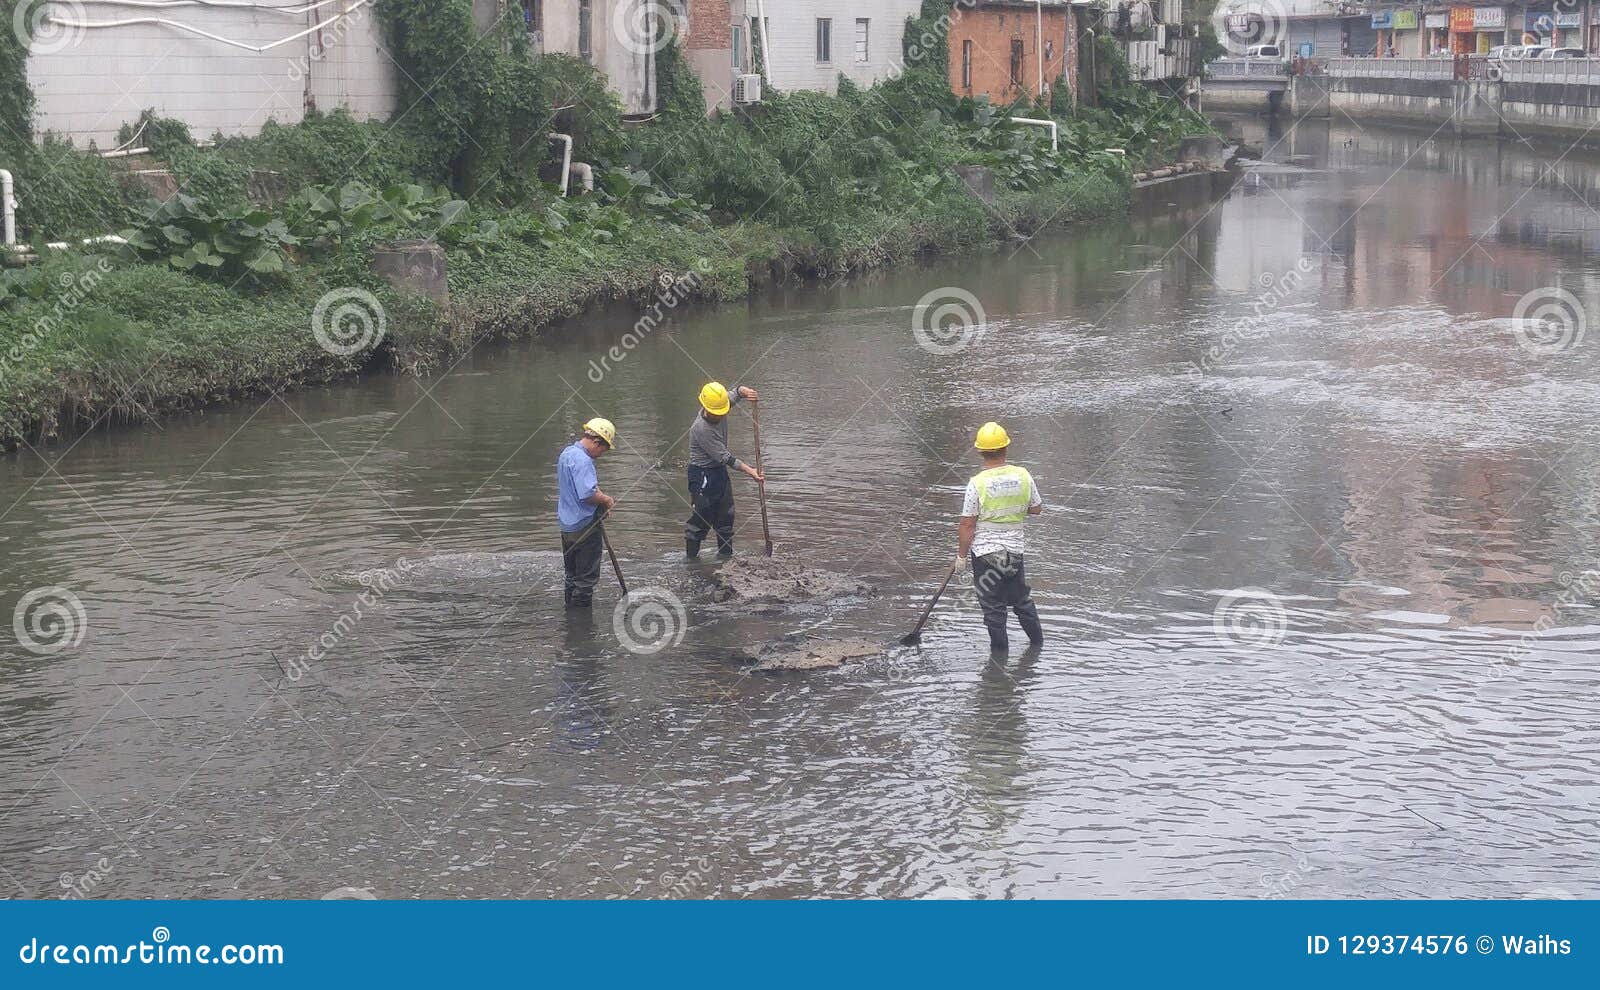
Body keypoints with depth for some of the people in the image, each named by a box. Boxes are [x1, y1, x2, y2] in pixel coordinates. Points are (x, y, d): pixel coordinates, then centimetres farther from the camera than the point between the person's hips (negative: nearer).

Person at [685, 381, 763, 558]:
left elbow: (736, 392, 7)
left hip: (720, 470, 8)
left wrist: (744, 391, -19)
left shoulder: (720, 408, -7)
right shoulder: (701, 429, -28)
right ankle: (691, 557, 7)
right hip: (703, 475, -8)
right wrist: (749, 471, -25)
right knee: (703, 516, -4)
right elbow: (724, 457, -25)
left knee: (726, 515, 14)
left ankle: (726, 553, 25)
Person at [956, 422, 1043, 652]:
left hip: (985, 552, -4)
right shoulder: (1023, 475, -8)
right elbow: (1036, 508, 6)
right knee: (1022, 599, 21)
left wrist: (961, 555, -2)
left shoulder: (977, 483, -18)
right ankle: (1037, 641, 32)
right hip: (1015, 549, 4)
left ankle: (999, 649, 15)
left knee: (993, 605, 8)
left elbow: (967, 525, -13)